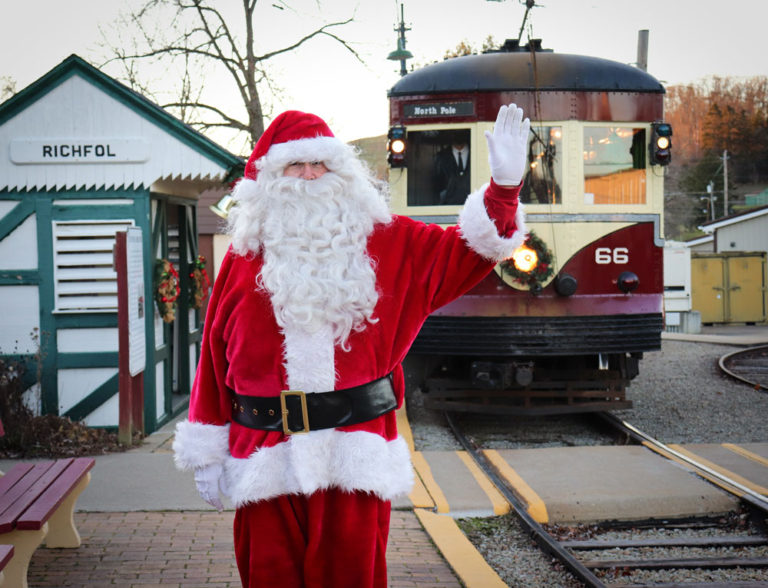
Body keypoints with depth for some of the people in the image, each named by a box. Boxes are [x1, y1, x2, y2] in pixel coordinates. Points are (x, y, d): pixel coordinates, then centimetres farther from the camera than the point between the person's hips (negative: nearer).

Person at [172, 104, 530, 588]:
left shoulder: (379, 241, 8)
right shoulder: (246, 258, 5)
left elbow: (463, 251, 6)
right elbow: (215, 356, 5)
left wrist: (504, 184, -9)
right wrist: (207, 454, 5)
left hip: (355, 455, 0)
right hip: (268, 462, 0)